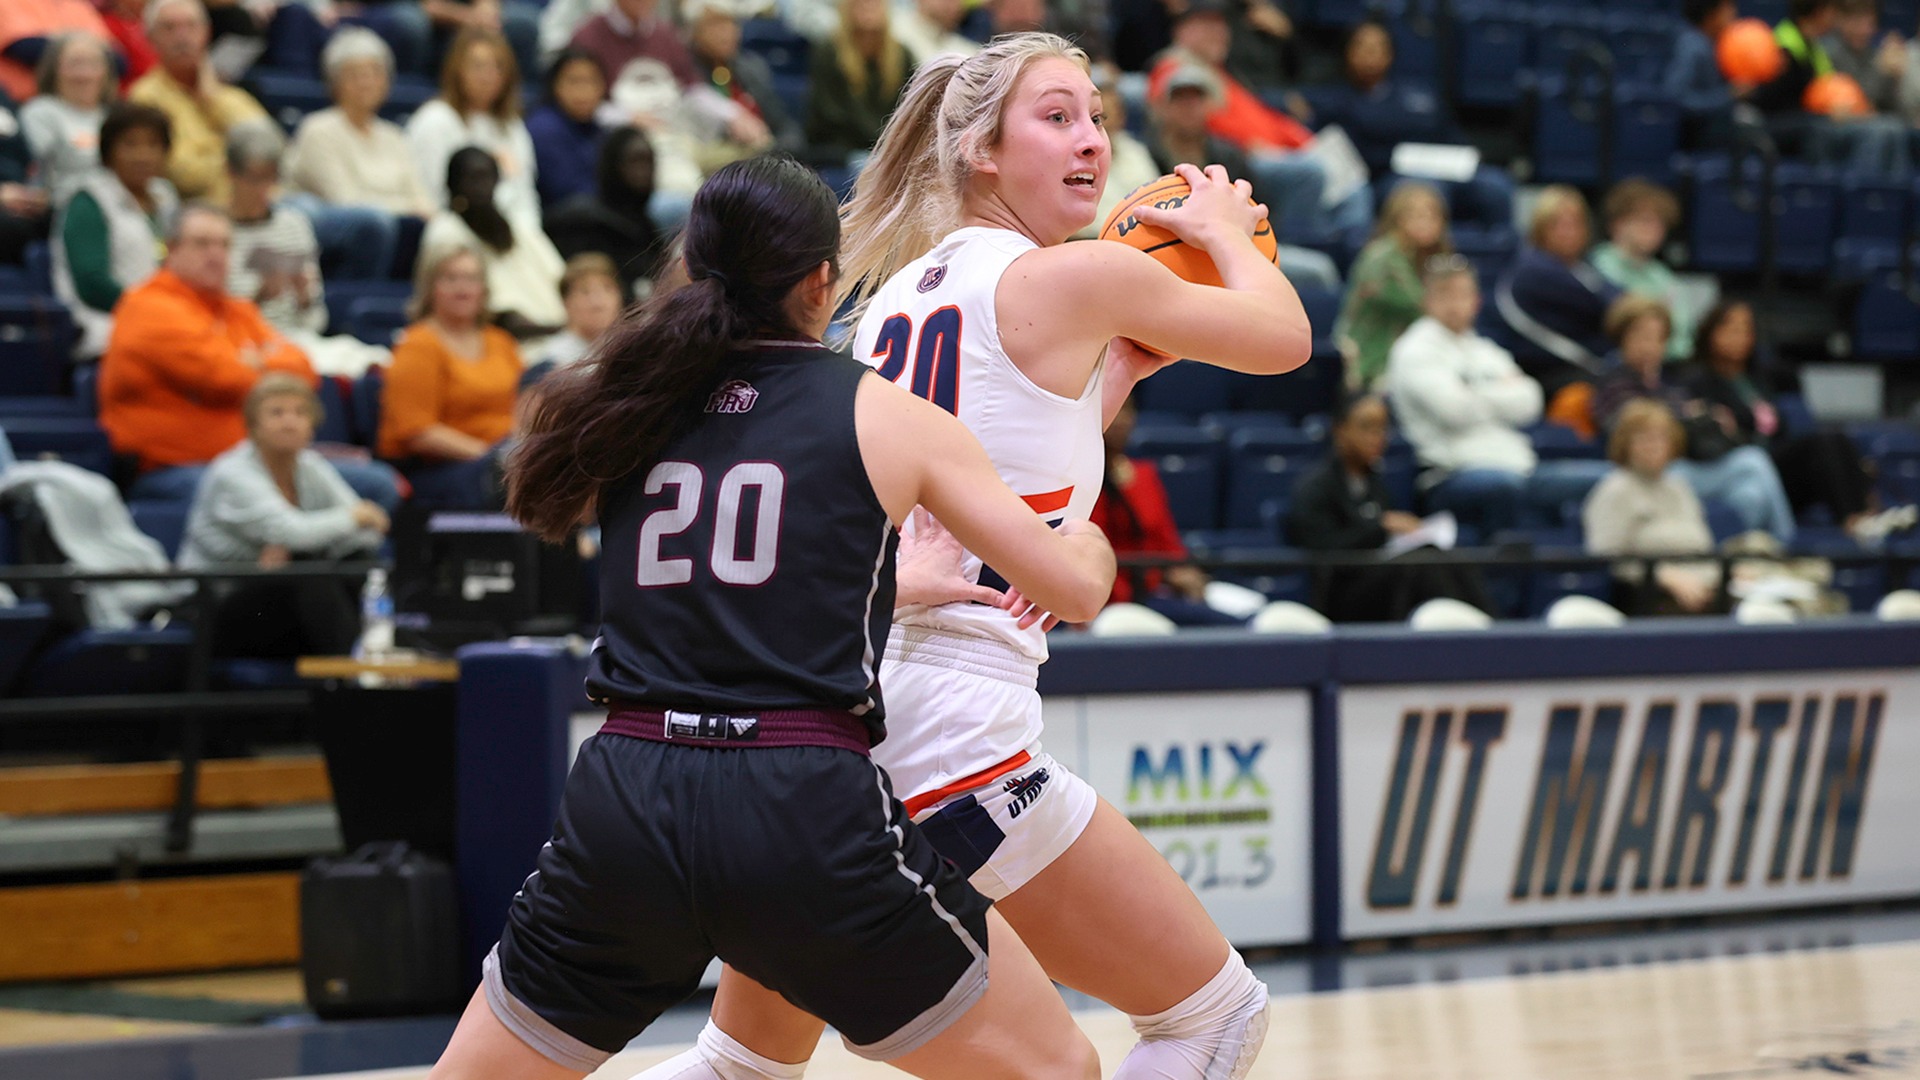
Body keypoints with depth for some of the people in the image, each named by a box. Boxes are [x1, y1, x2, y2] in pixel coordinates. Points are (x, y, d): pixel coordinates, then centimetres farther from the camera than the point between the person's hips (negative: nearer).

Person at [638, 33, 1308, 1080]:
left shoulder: (896, 291, 17)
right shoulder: (1073, 276, -4)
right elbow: (1284, 337, 10)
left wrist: (1111, 376, 23)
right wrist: (1225, 230, 28)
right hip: (948, 717, -8)